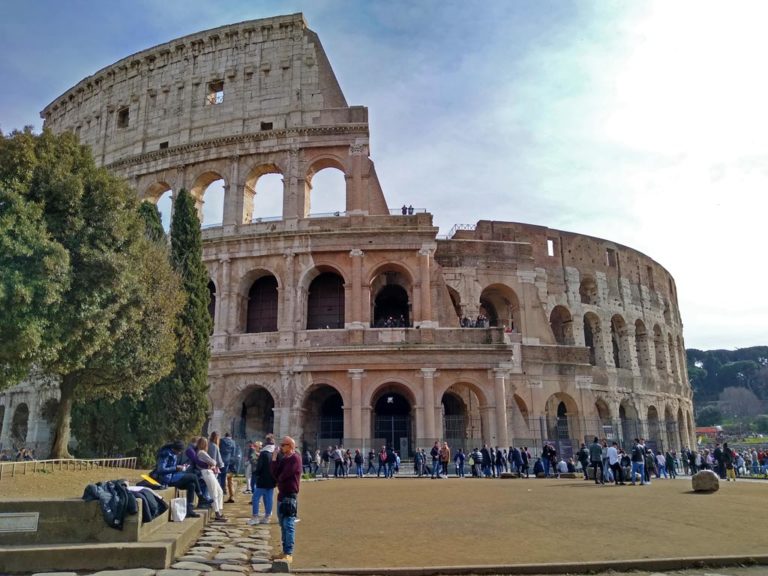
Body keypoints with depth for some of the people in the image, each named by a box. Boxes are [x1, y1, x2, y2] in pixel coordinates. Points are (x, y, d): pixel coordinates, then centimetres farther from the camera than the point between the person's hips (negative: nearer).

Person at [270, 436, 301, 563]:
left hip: (290, 495, -9)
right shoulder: (283, 458, 15)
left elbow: (282, 476, -18)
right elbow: (275, 473, 4)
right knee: (283, 525, 14)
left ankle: (288, 554, -7)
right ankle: (285, 551, 23)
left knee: (289, 525, -9)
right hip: (282, 494, 9)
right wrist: (274, 460, -4)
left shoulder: (295, 459, -13)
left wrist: (278, 478, 3)